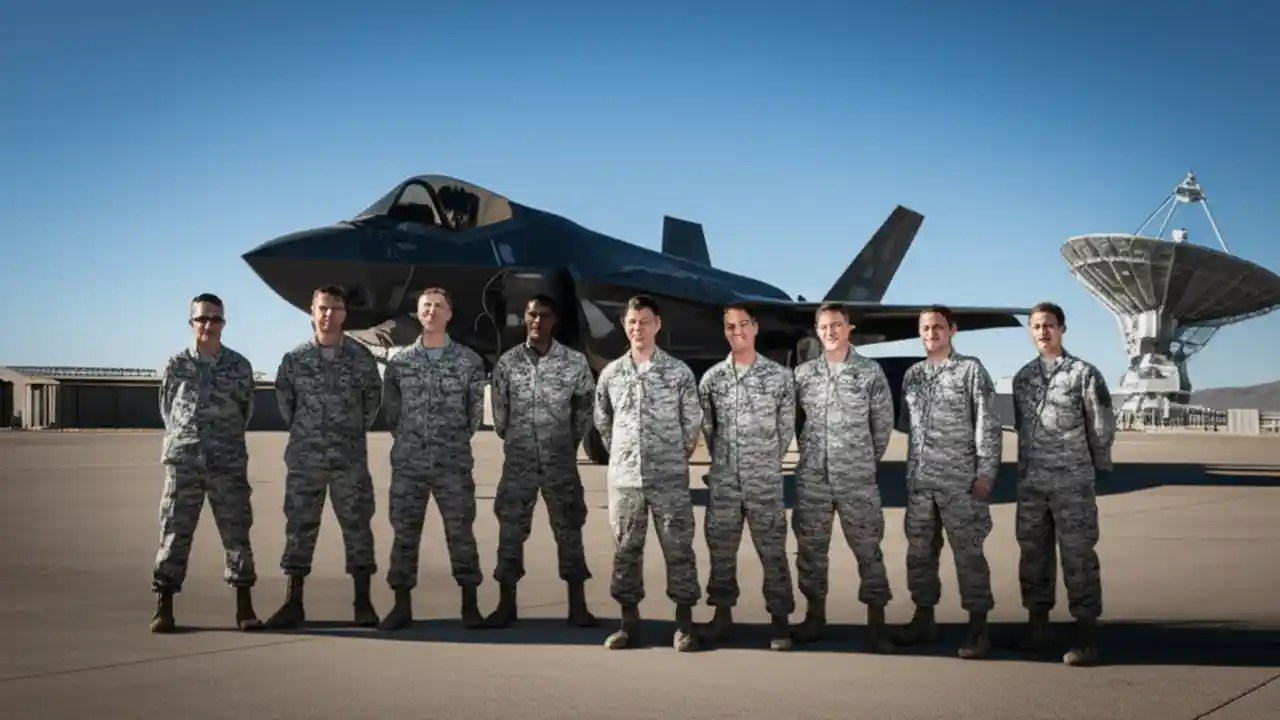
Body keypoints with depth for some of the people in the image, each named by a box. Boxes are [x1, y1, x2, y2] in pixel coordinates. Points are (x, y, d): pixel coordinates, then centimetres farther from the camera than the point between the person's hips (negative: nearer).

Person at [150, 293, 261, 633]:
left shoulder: (239, 366, 3)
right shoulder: (176, 364, 2)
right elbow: (167, 407, 13)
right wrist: (184, 438, 13)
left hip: (229, 464, 0)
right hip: (183, 461, 0)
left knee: (236, 531, 1)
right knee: (175, 532, 1)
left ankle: (245, 606, 8)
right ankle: (163, 606, 7)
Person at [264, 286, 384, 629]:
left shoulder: (361, 356, 0)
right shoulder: (294, 358, 1)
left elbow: (373, 396, 12)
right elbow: (283, 398, 13)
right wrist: (301, 431, 13)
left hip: (351, 457, 0)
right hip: (305, 457, 1)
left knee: (357, 526, 1)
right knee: (299, 527, 4)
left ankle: (363, 603, 8)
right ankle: (293, 603, 11)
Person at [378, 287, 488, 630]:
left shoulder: (469, 361, 2)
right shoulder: (399, 362, 6)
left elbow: (476, 410, 7)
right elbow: (390, 409, 13)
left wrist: (456, 443, 8)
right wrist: (407, 441, 12)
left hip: (454, 462, -1)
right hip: (408, 462, 2)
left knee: (461, 532, 0)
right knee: (405, 532, 4)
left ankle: (470, 604, 8)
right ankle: (402, 605, 12)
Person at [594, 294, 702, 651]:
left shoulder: (679, 372, -1)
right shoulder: (610, 373, 6)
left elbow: (693, 424, 4)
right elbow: (602, 422, 16)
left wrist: (675, 459, 7)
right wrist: (622, 456, 13)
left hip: (670, 478, -2)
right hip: (624, 478, 2)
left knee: (678, 548, 1)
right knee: (626, 549, 7)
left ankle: (684, 625, 9)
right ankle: (629, 623, 17)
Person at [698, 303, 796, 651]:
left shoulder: (780, 376, -1)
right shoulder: (711, 378, 3)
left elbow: (786, 428, 5)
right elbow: (707, 427, 12)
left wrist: (768, 463, 8)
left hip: (765, 481, -2)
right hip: (723, 480, 2)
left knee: (772, 550, 0)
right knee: (721, 548, 8)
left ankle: (779, 619, 7)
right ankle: (722, 614, 20)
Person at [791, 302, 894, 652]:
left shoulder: (871, 371, -1)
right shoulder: (803, 373, 4)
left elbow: (884, 423, 4)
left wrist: (868, 460, 7)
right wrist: (807, 451, 9)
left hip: (857, 479, -2)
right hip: (812, 477, 2)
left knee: (868, 548, 0)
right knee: (811, 547, 8)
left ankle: (876, 623, 7)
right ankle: (815, 615, 22)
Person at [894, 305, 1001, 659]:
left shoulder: (971, 369, -3)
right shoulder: (912, 374, 11)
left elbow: (988, 425, -7)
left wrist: (986, 473, -12)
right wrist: (910, 472, 9)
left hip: (960, 479, -5)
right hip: (919, 479, 5)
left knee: (968, 552, -3)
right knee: (920, 550, 11)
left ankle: (978, 627, 2)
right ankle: (923, 618, 22)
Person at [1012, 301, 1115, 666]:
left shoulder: (1084, 374, -4)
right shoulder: (1022, 377, 10)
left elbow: (1102, 427, 0)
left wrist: (1095, 467, 7)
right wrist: (1029, 466, 13)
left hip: (1072, 483, -5)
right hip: (1030, 482, 5)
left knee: (1078, 556, -3)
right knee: (1033, 554, 10)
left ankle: (1086, 634, 1)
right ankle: (1038, 623, 22)